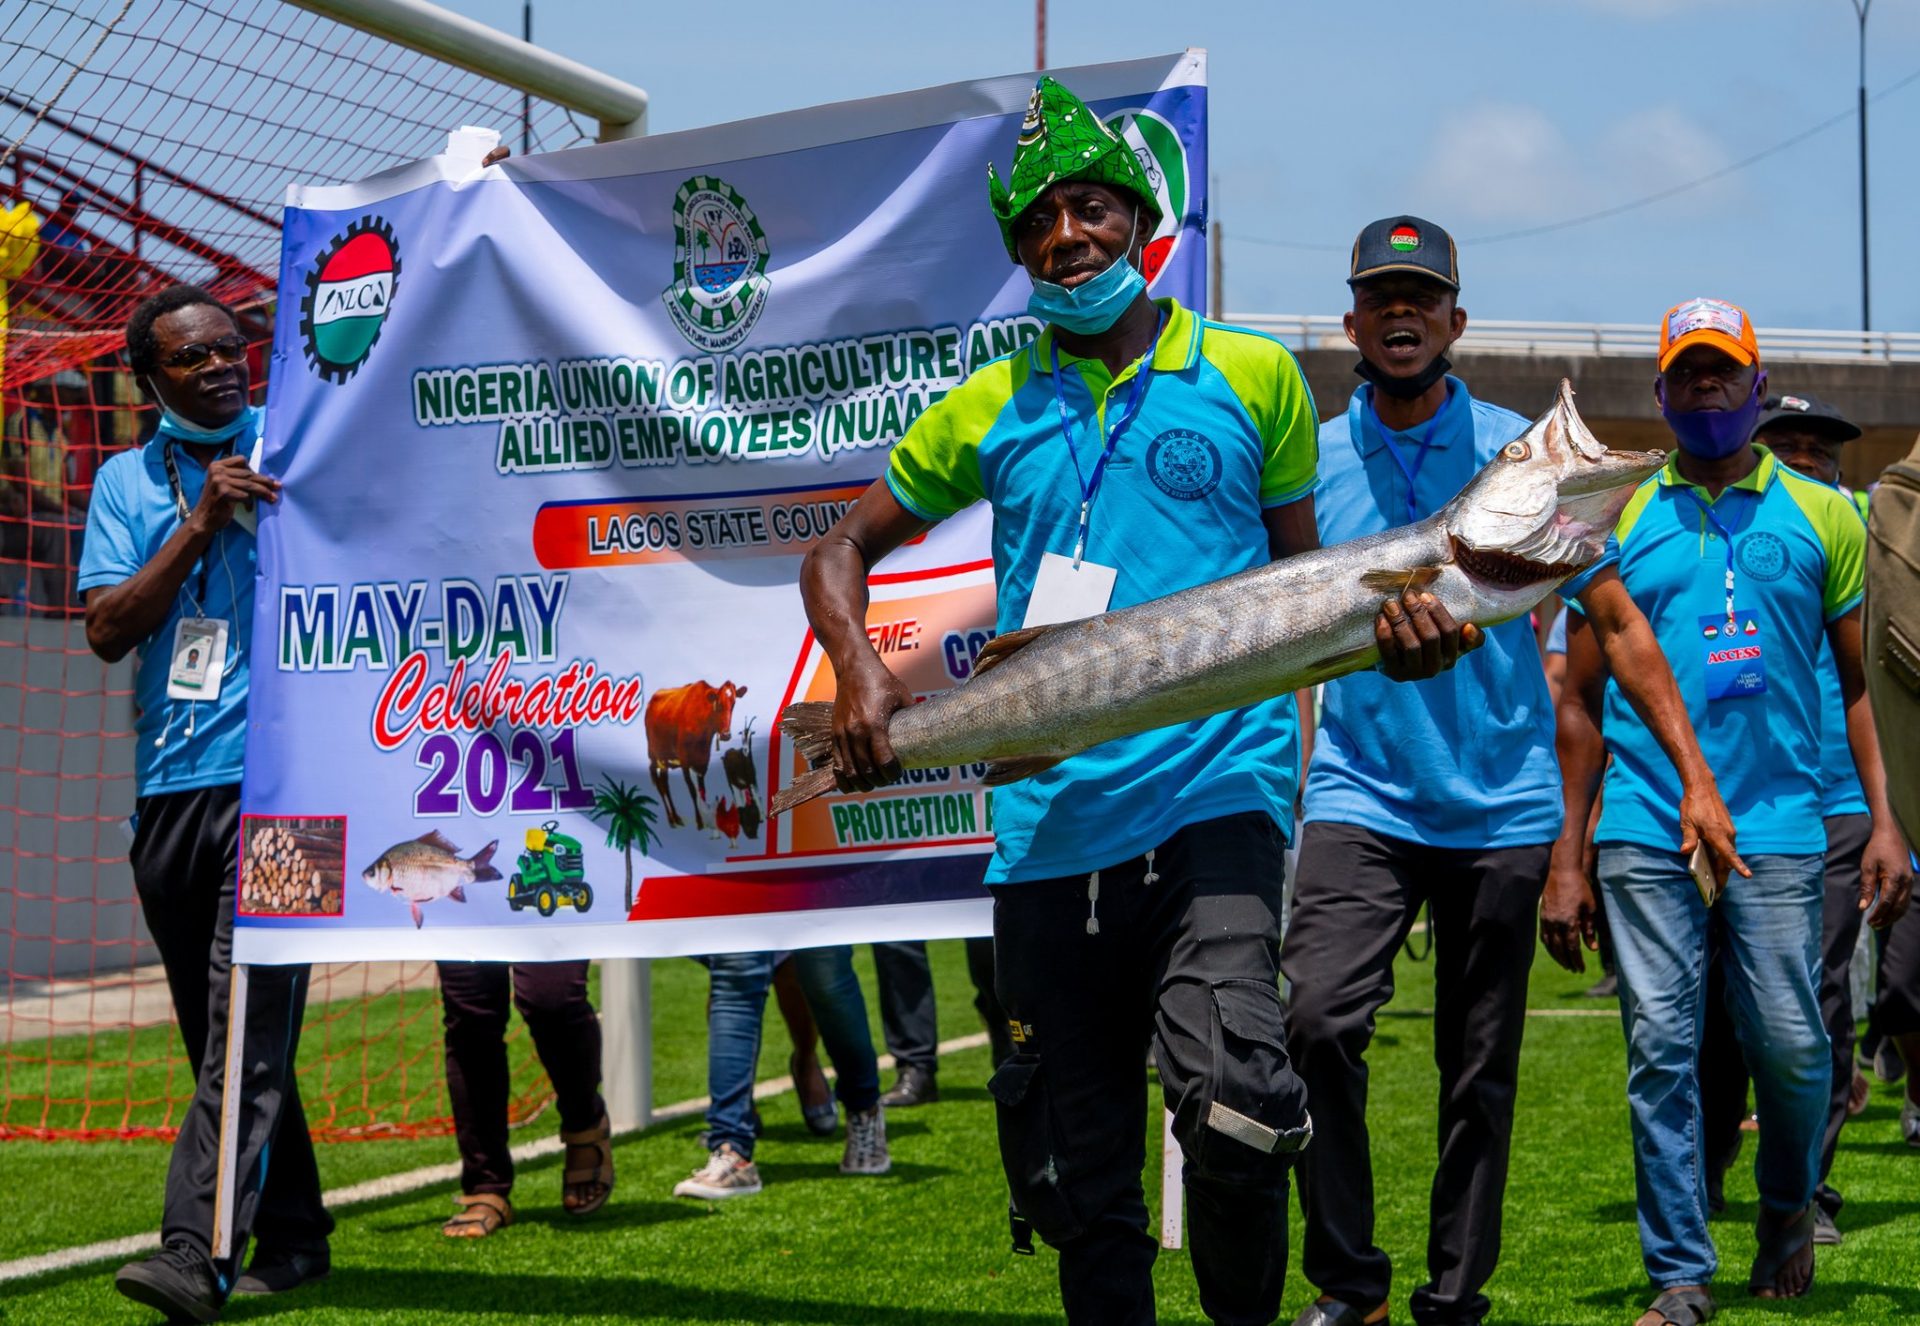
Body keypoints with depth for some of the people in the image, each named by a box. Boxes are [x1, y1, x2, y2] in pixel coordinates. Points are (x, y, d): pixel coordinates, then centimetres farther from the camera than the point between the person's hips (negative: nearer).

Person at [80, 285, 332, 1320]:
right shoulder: (126, 481, 13)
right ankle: (292, 1239, 22)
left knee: (248, 1015, -16)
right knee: (222, 1031, 10)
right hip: (168, 784, 5)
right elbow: (108, 630, 0)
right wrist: (200, 524, -8)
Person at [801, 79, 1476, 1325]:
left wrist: (1388, 627, -7)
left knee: (1233, 1106, -24)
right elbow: (842, 551, 19)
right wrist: (861, 671, -1)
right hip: (1048, 816, 3)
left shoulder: (1253, 377, 9)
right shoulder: (991, 407, 13)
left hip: (1215, 791, -3)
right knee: (1078, 1167, 7)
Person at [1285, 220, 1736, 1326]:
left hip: (1502, 806, 0)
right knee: (1320, 1020, -20)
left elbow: (1617, 620, 5)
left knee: (1481, 1073, 5)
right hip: (1360, 796, 0)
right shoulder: (1310, 465, 3)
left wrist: (1695, 776, 1)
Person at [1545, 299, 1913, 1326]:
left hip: (1776, 826, 0)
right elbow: (1580, 702, 11)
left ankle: (1788, 1206, 28)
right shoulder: (1618, 522, 10)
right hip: (1645, 829, 0)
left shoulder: (1820, 516, 10)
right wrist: (1566, 856, 6)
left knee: (1789, 1045, -2)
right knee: (1660, 1049, -3)